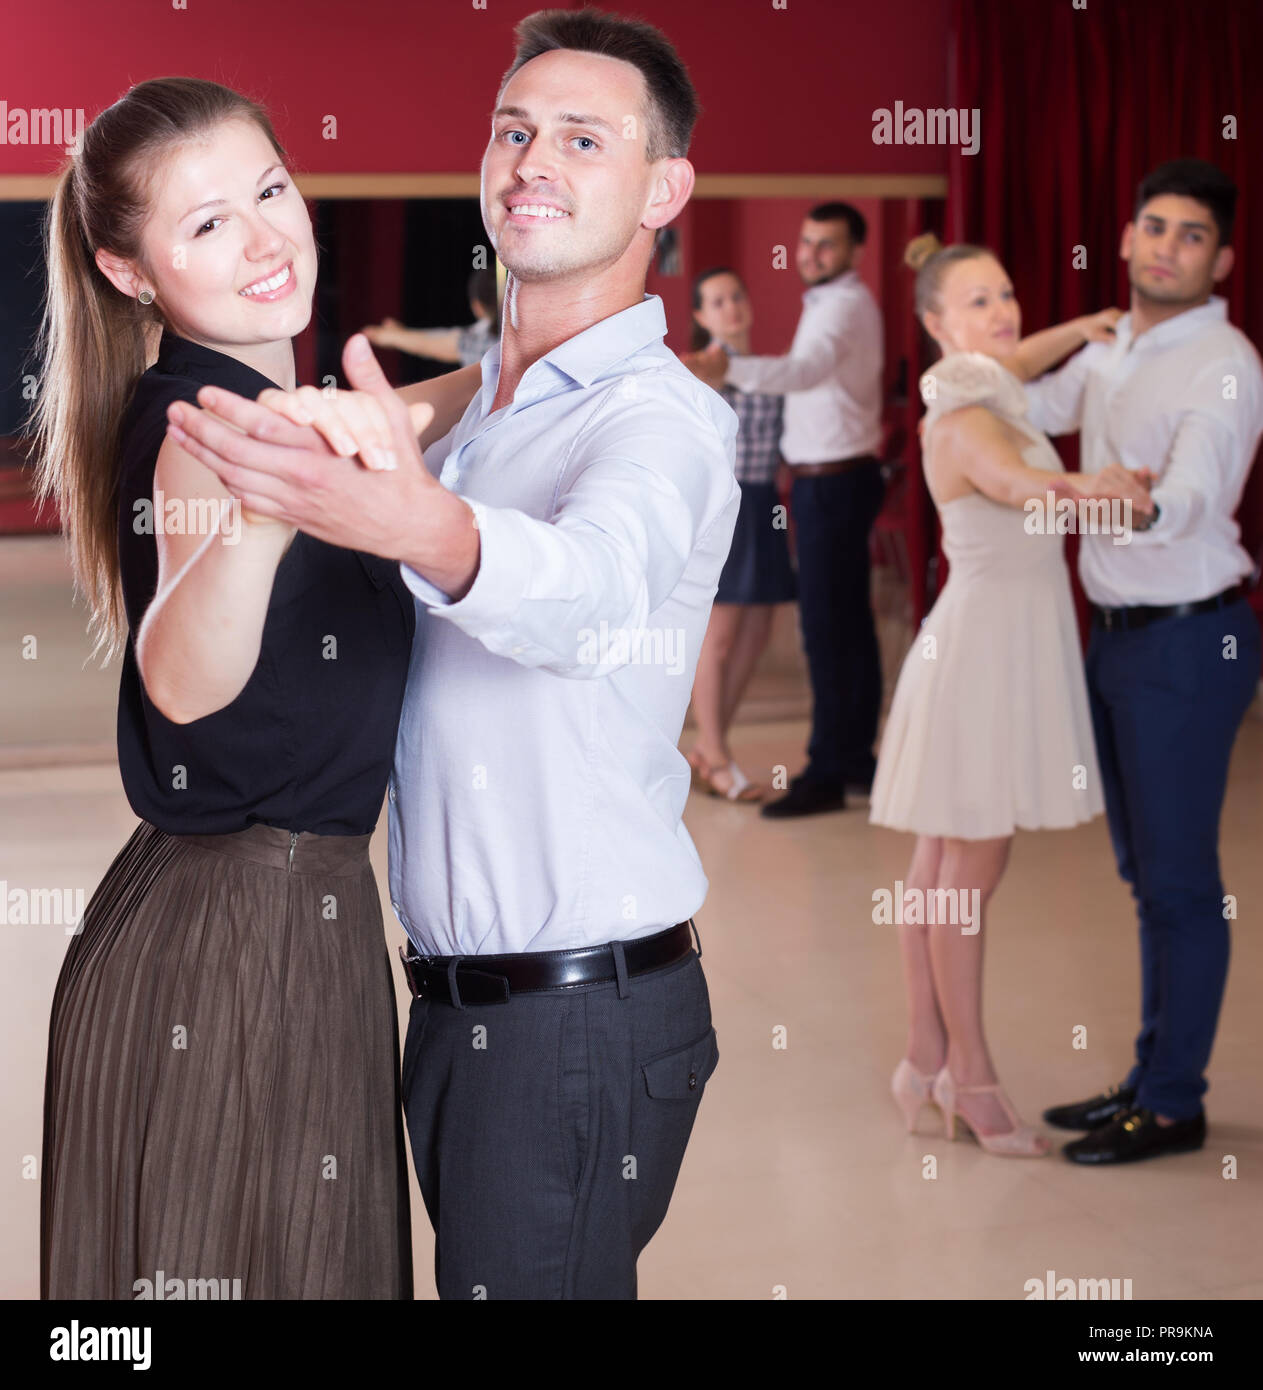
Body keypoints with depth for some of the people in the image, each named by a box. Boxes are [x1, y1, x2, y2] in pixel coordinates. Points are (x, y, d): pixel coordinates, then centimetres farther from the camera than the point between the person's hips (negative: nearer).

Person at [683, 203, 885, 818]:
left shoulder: (844, 306, -15)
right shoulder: (835, 301, 18)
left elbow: (805, 370, -35)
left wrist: (728, 367, -49)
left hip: (834, 482, -11)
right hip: (831, 478, 11)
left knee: (827, 628, -10)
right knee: (849, 624, 13)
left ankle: (826, 774, -8)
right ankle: (856, 759, 20)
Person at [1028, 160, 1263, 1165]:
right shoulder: (1113, 350, 11)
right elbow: (1028, 408, 29)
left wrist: (1146, 503, -50)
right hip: (1118, 631, 9)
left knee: (1179, 879, -2)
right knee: (1145, 871, 16)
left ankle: (1174, 1103, 9)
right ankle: (1150, 1077, 27)